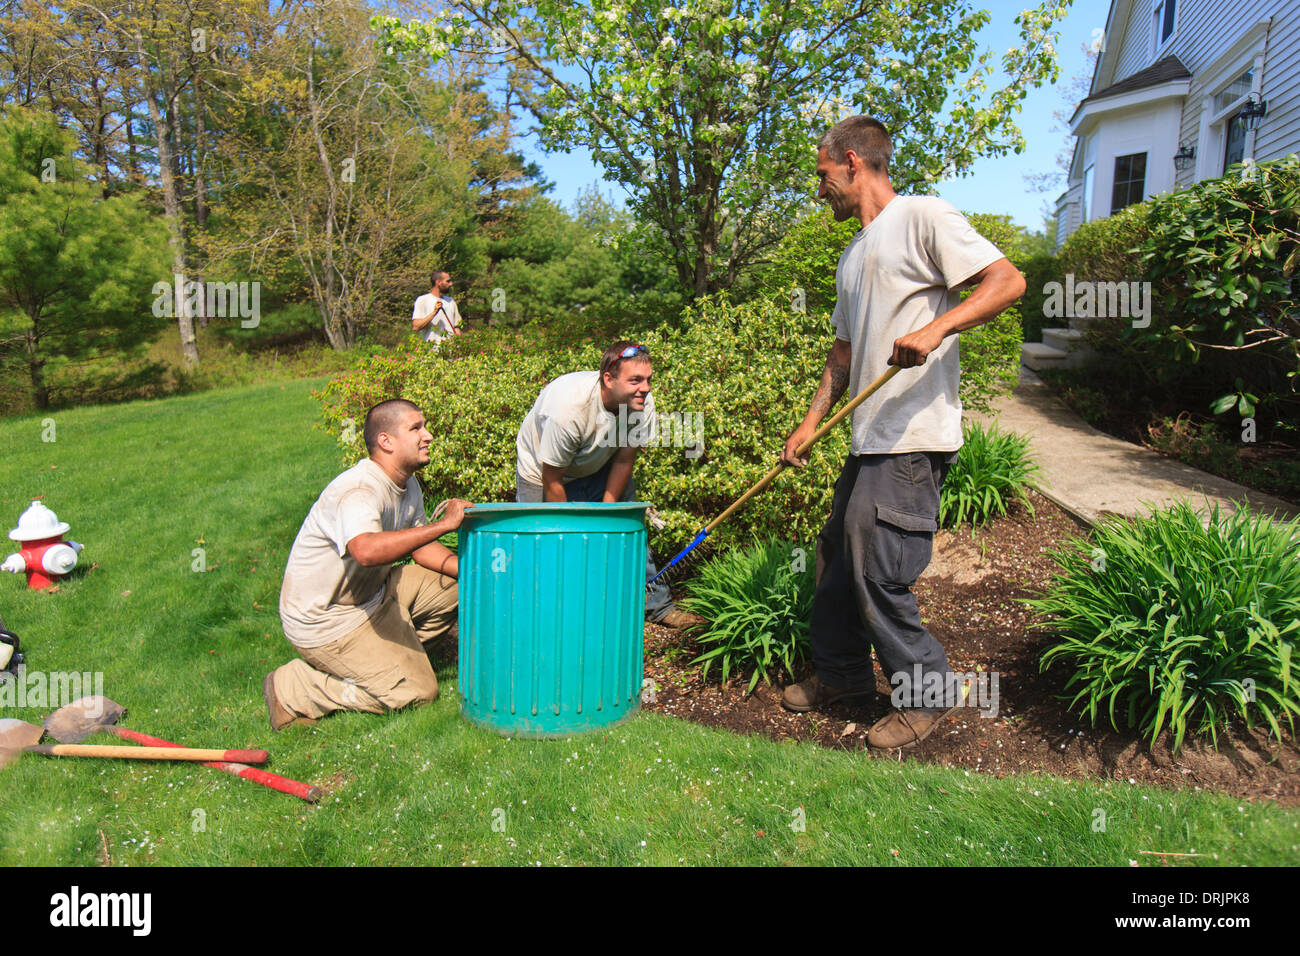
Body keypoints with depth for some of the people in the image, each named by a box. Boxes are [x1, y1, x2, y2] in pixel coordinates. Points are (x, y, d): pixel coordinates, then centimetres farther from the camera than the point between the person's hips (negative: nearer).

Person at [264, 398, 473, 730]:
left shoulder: (407, 484, 3)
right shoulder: (357, 492, -29)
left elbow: (419, 546, 12)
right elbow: (367, 550, -49)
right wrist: (443, 524, -43)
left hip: (372, 593, 9)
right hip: (325, 619, -9)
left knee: (456, 585, 4)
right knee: (416, 691, -8)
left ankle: (391, 650, 16)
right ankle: (291, 690, 0)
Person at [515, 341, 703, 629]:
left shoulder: (643, 403, -24)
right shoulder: (568, 408, -39)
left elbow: (625, 459, -9)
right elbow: (552, 481, -27)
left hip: (598, 469, 5)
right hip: (542, 473, -4)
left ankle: (656, 603, 10)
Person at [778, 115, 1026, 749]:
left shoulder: (923, 216, -4)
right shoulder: (853, 254, 22)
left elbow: (1008, 280, -13)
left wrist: (936, 326, -27)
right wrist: (811, 422, 18)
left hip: (914, 439, -9)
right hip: (871, 438, 9)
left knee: (878, 574, -7)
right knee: (836, 556, 15)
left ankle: (928, 694, 13)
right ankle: (841, 673, 31)